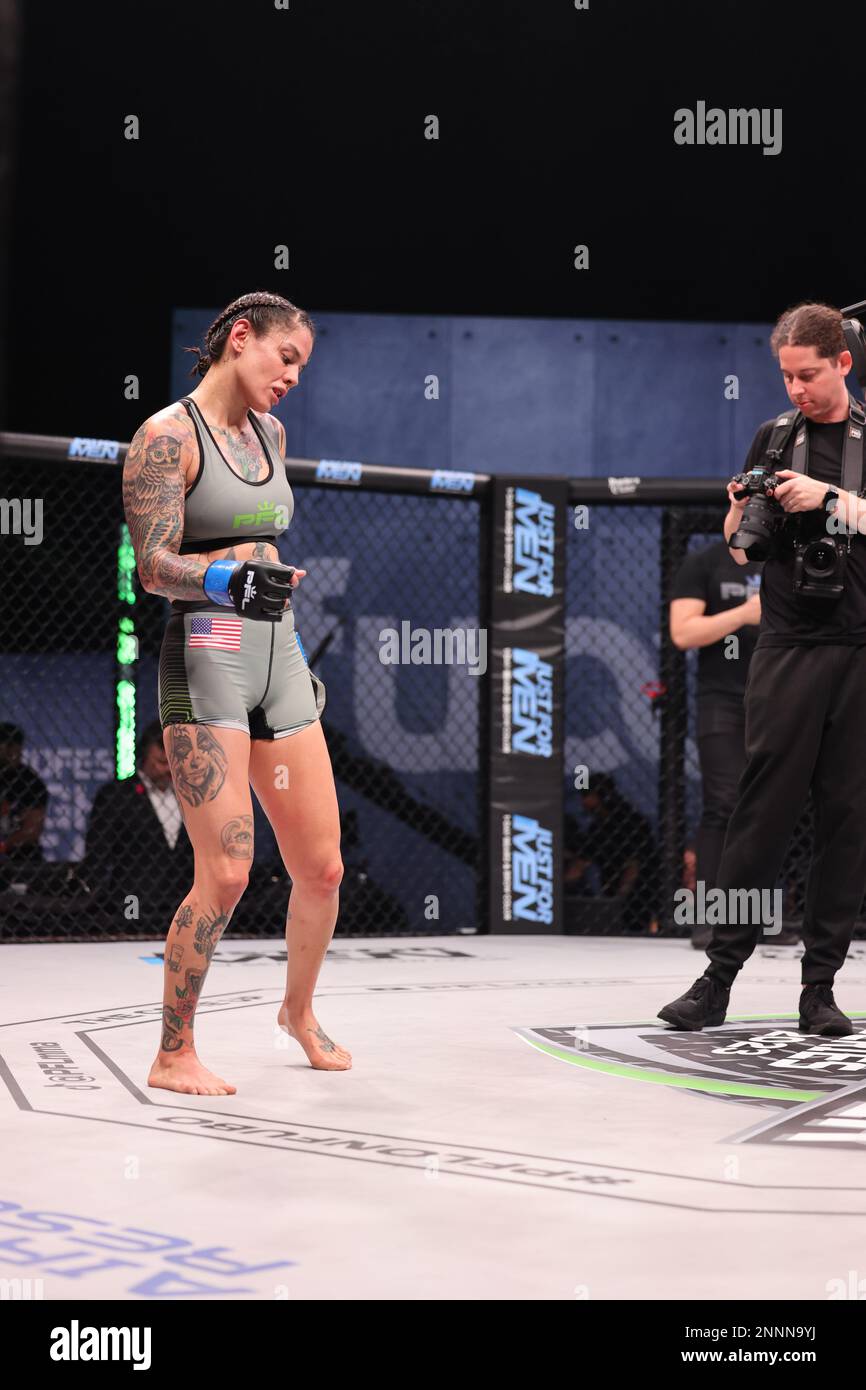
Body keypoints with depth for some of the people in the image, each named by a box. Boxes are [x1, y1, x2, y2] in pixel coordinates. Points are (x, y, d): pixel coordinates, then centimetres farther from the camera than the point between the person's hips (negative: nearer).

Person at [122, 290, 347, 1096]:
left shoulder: (269, 434, 18)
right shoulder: (168, 435, -6)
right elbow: (155, 567, -13)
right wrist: (231, 576, -32)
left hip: (277, 657, 7)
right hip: (206, 657, -7)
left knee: (321, 869, 5)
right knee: (225, 873, -13)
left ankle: (299, 1012, 30)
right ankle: (173, 1055, 2)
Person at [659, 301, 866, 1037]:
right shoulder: (775, 437, 11)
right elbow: (742, 551, 14)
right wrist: (742, 511, -6)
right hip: (790, 649, 0)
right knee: (764, 808, -5)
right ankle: (720, 976, -1)